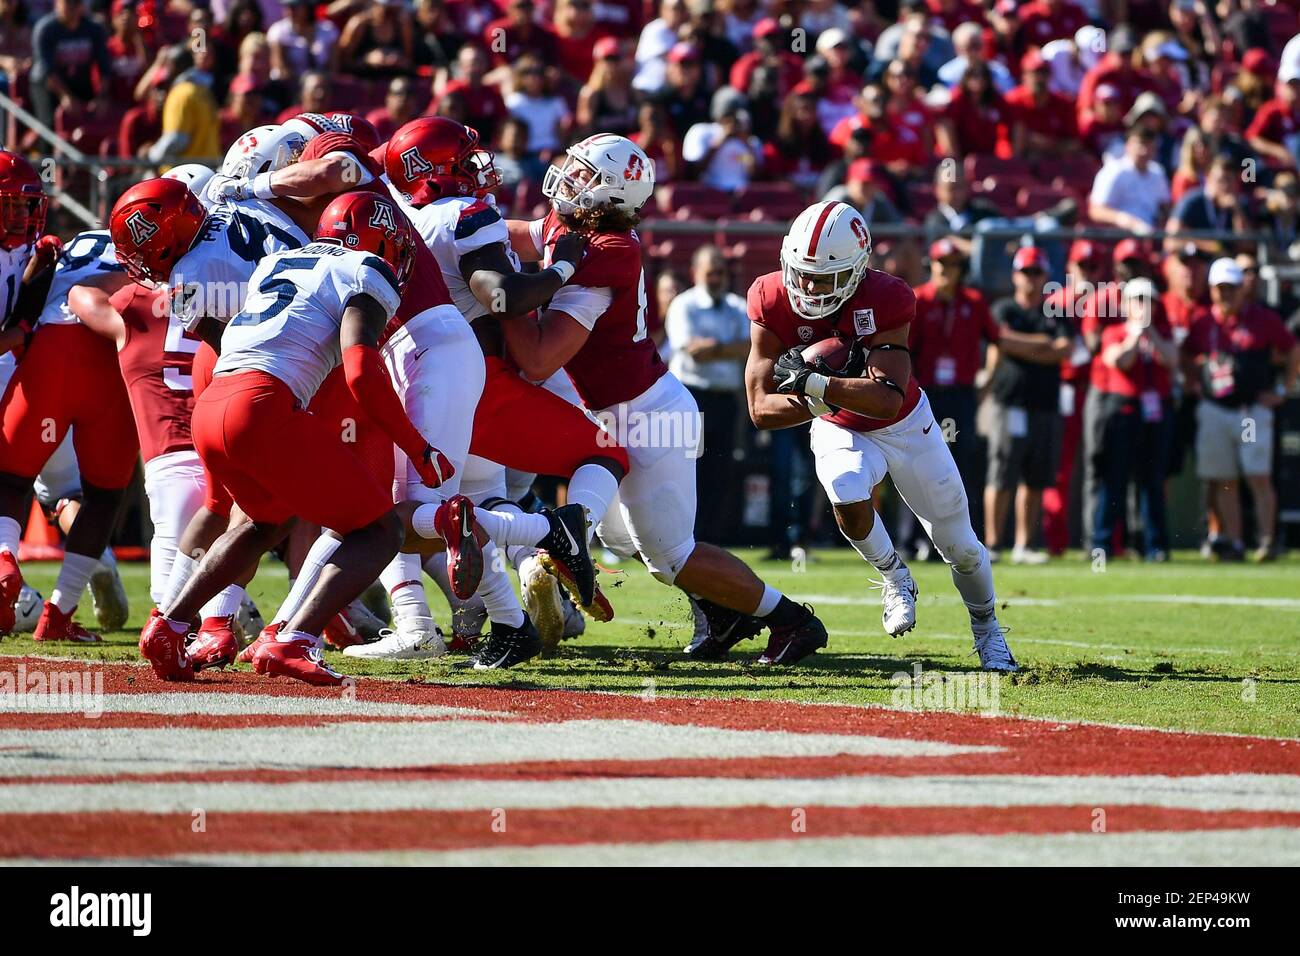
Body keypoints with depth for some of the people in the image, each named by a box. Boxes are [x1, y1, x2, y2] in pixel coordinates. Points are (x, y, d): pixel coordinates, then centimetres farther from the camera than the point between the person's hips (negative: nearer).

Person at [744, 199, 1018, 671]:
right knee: (849, 499, -31)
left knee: (959, 546, 7)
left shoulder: (886, 299, -33)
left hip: (905, 425, -1)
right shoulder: (773, 301, -26)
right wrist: (823, 400, -42)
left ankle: (987, 628, 36)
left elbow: (888, 400, -43)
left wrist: (812, 383, -50)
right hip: (840, 431, 1)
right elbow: (762, 409, -26)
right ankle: (892, 575, 1)